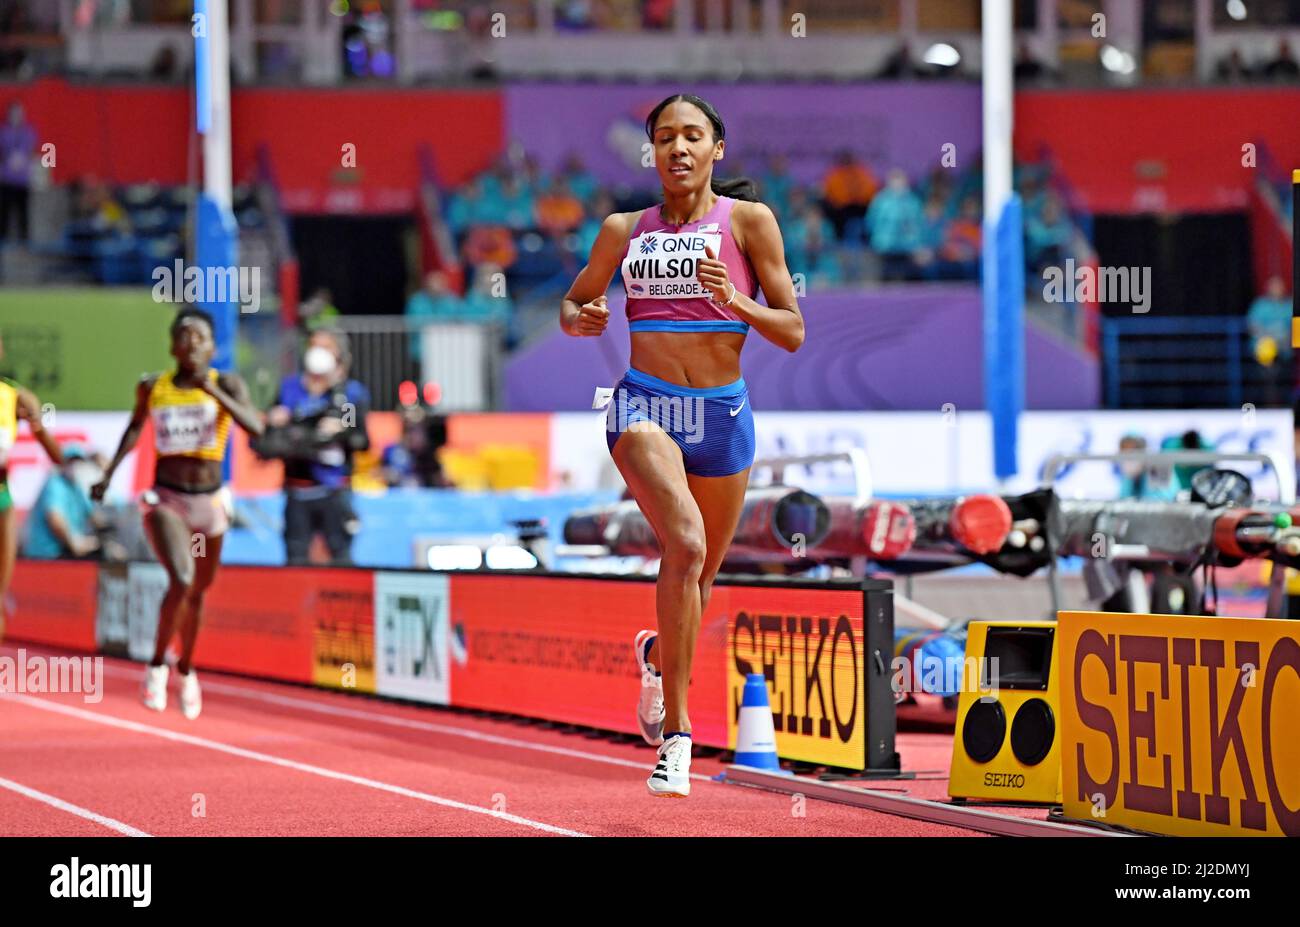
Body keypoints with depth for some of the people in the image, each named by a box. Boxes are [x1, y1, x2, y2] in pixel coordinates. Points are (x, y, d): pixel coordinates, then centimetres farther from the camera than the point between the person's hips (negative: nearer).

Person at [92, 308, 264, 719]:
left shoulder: (227, 385, -5)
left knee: (197, 592, 15)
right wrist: (109, 473, 17)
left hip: (209, 501, 1)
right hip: (165, 500, -1)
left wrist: (213, 392, -29)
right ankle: (157, 665, -3)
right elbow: (136, 426, 19)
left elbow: (254, 426, -22)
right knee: (181, 581, -23)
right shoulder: (153, 387, -1)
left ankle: (186, 671, 40)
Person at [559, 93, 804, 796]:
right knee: (685, 543, -26)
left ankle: (657, 655, 51)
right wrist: (580, 319, -3)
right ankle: (675, 730, -21)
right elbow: (572, 301, 20)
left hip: (722, 415, 1)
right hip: (643, 406, -1)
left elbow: (793, 332, -1)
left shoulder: (748, 221, 0)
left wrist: (733, 301, -19)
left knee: (698, 580, 14)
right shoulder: (624, 230, 6)